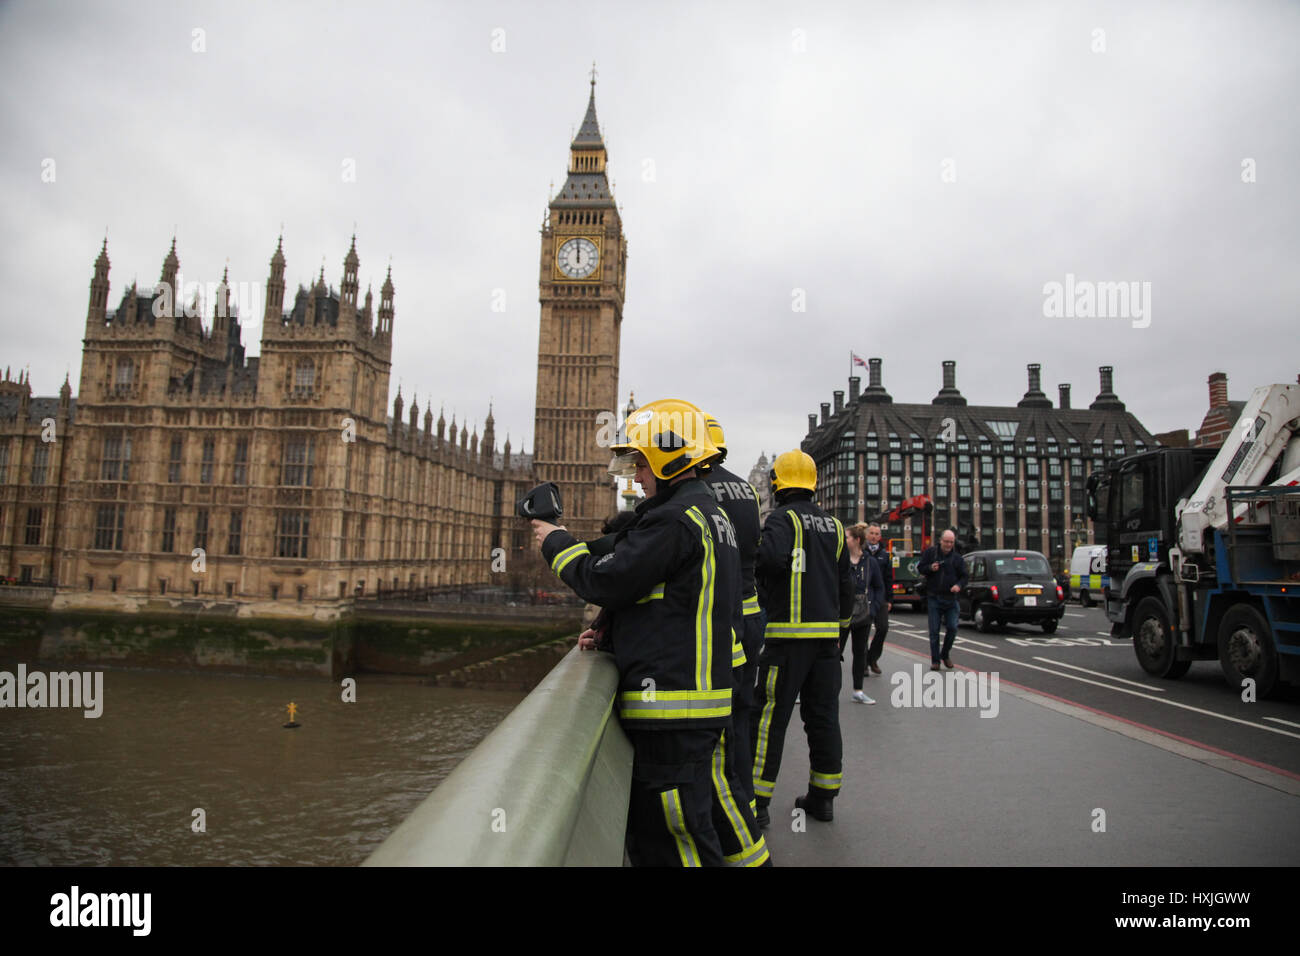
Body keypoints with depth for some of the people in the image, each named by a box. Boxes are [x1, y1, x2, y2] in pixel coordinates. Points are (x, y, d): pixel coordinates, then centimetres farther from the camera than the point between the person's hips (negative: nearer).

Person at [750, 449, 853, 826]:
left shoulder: (782, 518, -7)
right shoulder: (833, 525, 14)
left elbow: (773, 556, -28)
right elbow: (846, 583, 18)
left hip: (789, 633, -7)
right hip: (827, 634, 7)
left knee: (769, 717, -1)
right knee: (823, 716, 13)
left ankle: (757, 801, 4)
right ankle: (822, 796, 20)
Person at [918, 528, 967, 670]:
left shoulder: (957, 558, 4)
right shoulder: (930, 552, 0)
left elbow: (963, 576, 6)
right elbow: (920, 567, 5)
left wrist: (959, 585, -15)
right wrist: (930, 568, -16)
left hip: (950, 598, 1)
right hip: (934, 598, -1)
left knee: (952, 628, -1)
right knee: (934, 631, 0)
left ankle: (945, 654, 23)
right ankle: (935, 660, 9)